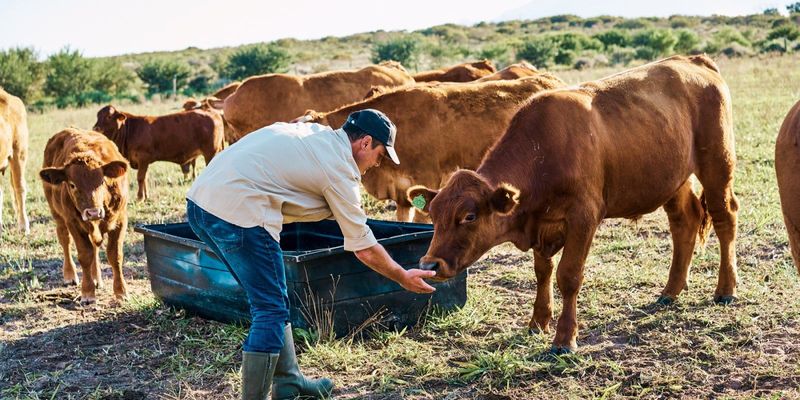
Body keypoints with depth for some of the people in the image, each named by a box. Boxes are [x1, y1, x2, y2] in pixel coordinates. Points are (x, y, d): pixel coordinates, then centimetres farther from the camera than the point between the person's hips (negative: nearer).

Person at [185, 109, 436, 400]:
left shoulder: (312, 132, 21)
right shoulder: (340, 168, -1)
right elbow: (365, 249, 5)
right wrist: (404, 278, 19)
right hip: (237, 211, -9)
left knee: (271, 302, 19)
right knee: (271, 310, 1)